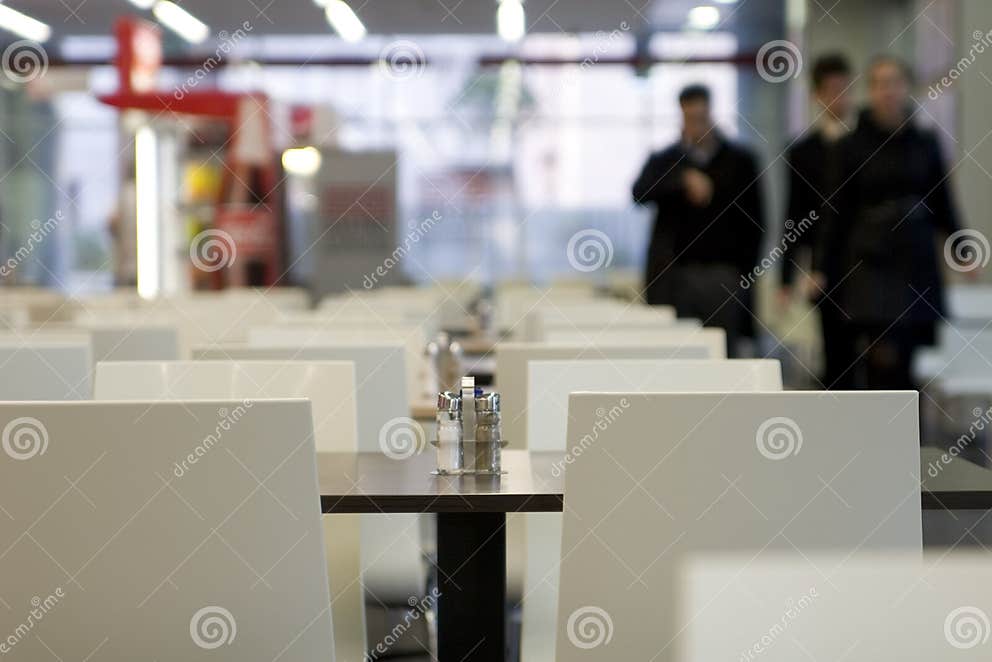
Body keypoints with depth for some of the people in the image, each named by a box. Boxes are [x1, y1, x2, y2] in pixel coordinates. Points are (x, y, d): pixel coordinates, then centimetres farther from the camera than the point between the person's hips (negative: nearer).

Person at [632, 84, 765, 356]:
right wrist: (683, 180, -21)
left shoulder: (740, 161, 10)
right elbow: (640, 194, -8)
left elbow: (755, 221, 10)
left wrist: (745, 267, 2)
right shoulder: (664, 161, 11)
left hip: (724, 275, 0)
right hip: (675, 274, 0)